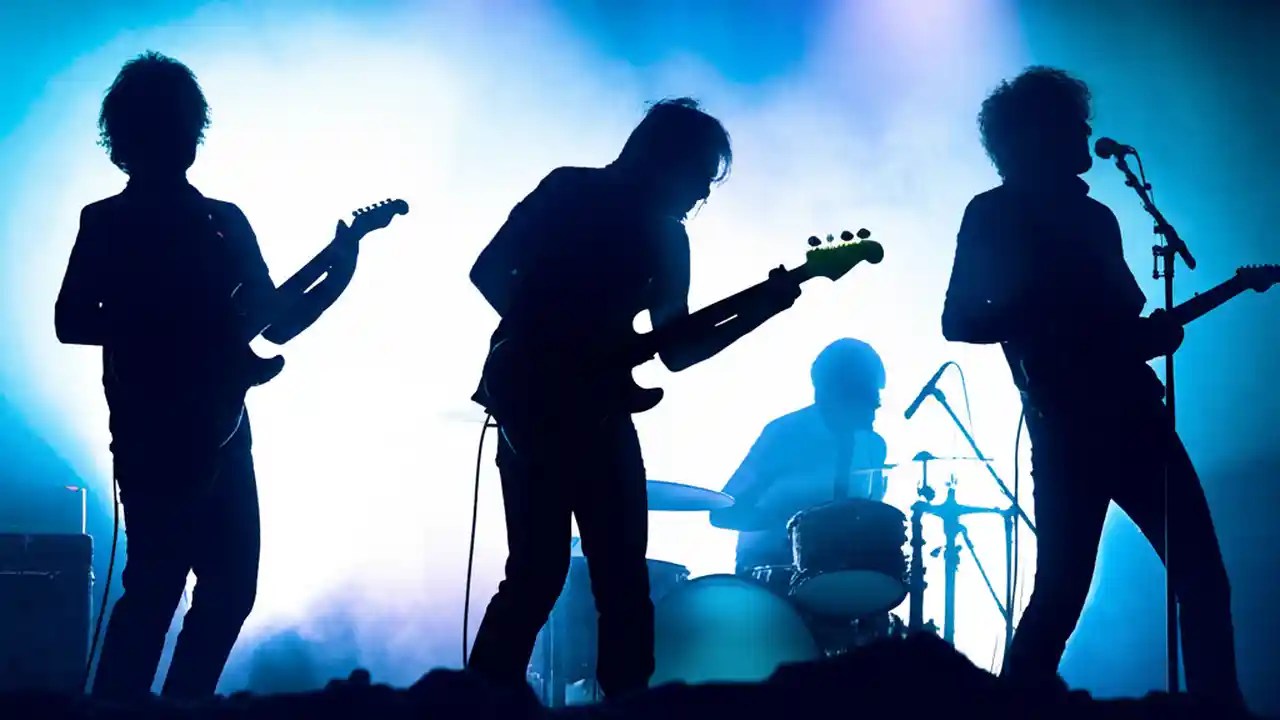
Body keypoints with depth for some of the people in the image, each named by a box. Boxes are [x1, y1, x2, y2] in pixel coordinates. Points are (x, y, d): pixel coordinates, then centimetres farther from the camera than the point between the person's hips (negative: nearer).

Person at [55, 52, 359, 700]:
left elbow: (275, 323, 12)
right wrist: (150, 325, -15)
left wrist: (337, 277, -1)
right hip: (151, 431, -5)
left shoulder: (225, 221, 13)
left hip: (217, 429, 5)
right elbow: (71, 322, -6)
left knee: (230, 581, 5)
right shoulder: (106, 222, 2)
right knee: (157, 582, -10)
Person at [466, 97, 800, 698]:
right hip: (531, 397, -6)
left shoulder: (667, 238, 13)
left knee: (623, 580, 6)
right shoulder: (568, 191, -1)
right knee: (540, 571, -10)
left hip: (600, 409, 6)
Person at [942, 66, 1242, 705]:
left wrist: (1152, 333, 0)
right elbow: (958, 322, -4)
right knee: (1063, 591, -8)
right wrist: (1047, 324, -15)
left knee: (1201, 573, 2)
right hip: (1069, 428, -6)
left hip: (1132, 414, 6)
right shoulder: (994, 215, 2)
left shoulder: (1095, 217, 19)